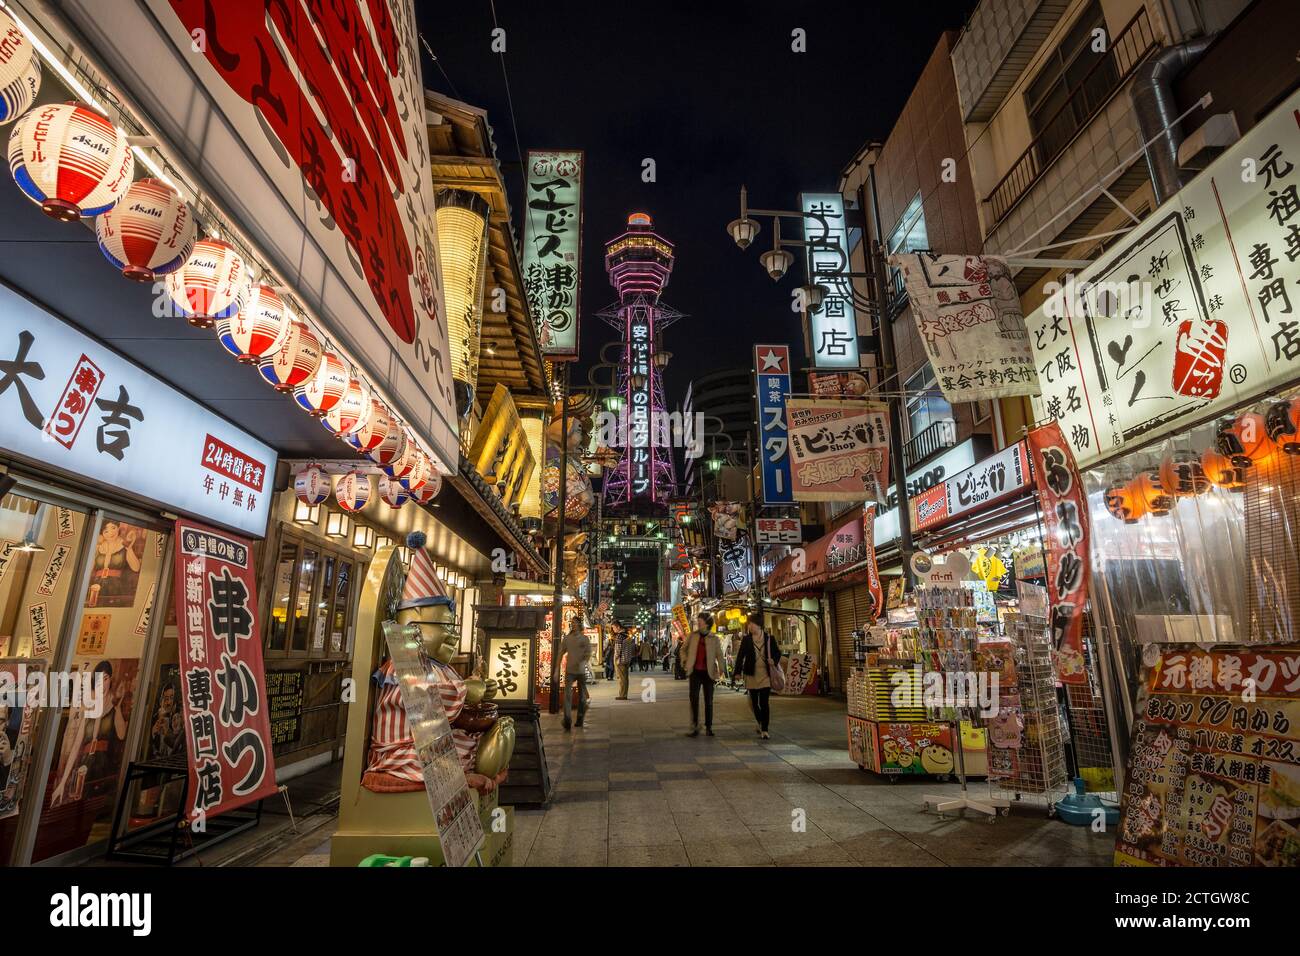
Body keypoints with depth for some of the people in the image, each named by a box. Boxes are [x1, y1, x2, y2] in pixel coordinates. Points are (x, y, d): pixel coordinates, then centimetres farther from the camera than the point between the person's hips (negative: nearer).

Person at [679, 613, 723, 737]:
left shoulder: (714, 638, -1)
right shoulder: (692, 635, 4)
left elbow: (719, 654, -2)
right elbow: (683, 649, 13)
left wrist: (720, 669, -16)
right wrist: (684, 660, -5)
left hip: (708, 672, -1)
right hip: (695, 672, 1)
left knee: (708, 701, 8)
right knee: (694, 699, 1)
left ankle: (709, 727, 19)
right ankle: (695, 728, 7)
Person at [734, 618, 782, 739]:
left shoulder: (769, 638, 1)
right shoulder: (746, 639, 1)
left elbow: (777, 652, 9)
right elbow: (740, 656, 0)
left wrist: (774, 660, -13)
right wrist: (738, 672, -8)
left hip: (765, 675, -1)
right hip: (751, 675, 2)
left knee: (764, 703, -8)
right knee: (754, 702, 10)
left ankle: (764, 730, -2)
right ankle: (760, 722, 35)